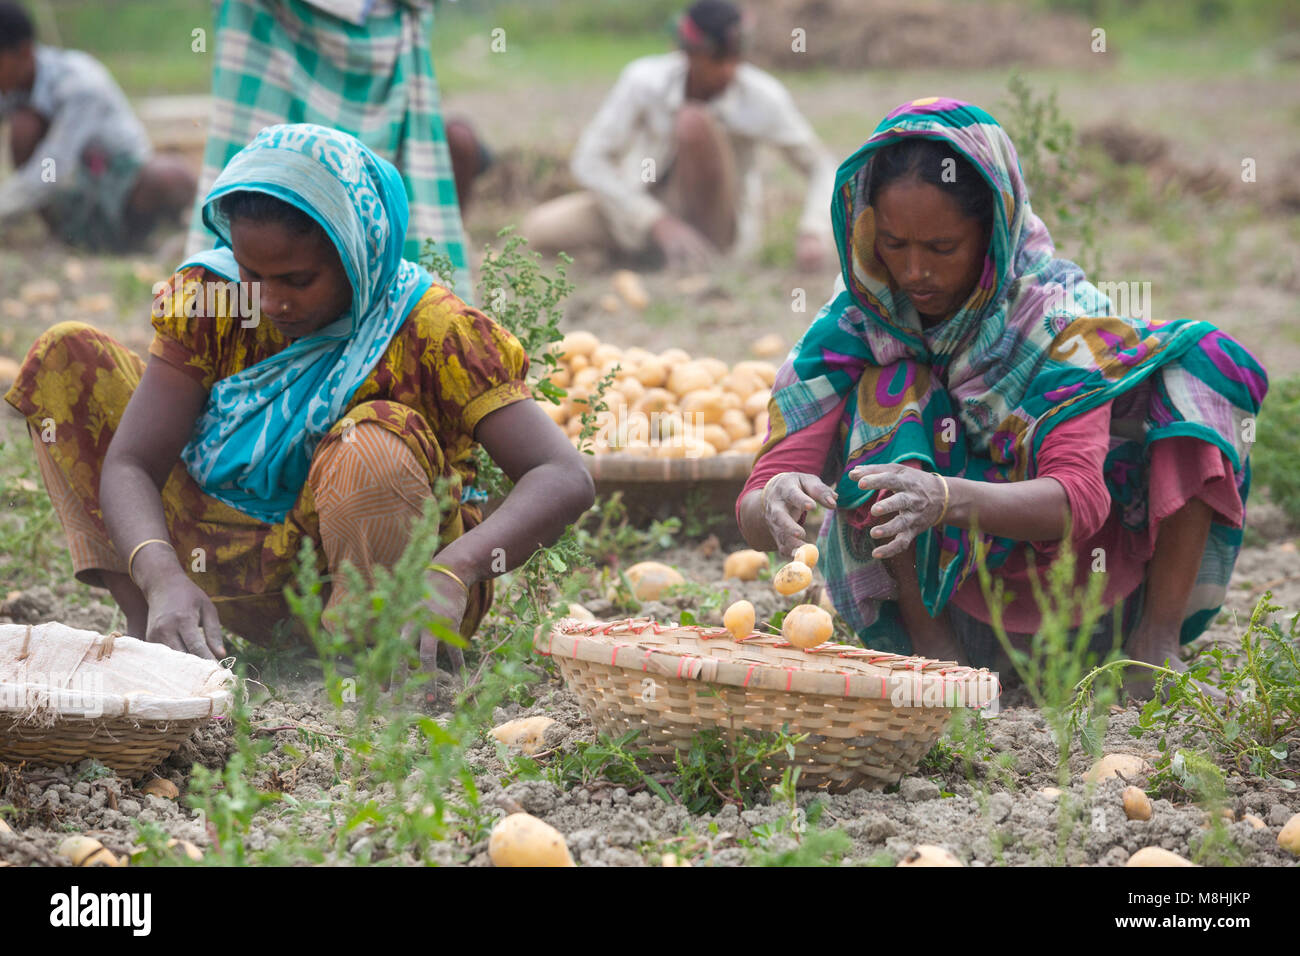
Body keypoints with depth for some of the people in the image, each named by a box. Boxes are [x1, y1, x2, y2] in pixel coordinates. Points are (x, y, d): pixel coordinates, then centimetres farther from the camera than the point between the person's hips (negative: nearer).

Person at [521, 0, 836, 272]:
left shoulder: (763, 97, -21)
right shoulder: (645, 80, -20)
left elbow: (822, 166, -10)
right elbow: (588, 161, -20)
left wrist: (813, 232, -30)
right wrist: (661, 224, -30)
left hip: (715, 228, -3)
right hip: (647, 209, 3)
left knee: (694, 121, -29)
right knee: (537, 231, -17)